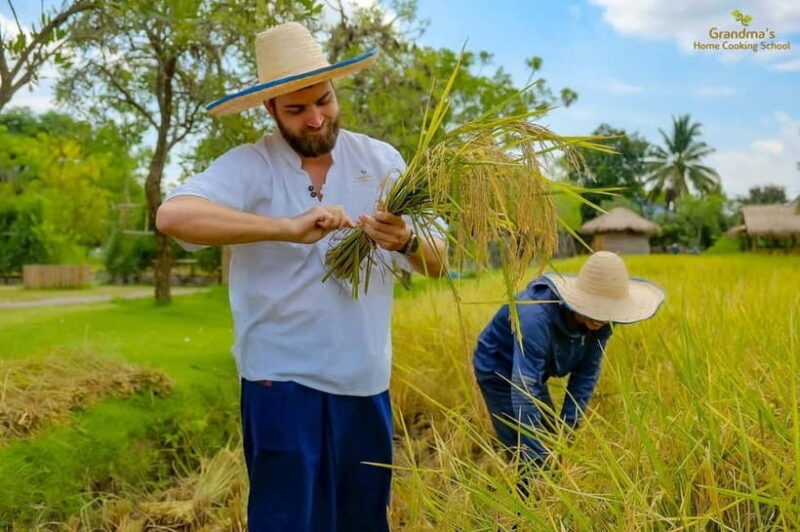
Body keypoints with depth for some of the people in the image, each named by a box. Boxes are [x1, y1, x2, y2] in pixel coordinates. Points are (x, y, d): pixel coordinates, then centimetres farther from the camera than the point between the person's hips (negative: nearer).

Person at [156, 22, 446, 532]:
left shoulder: (381, 160, 3)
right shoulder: (250, 166, -8)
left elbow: (437, 262, 1)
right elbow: (173, 215, -26)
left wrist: (407, 241, -22)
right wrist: (288, 228, -33)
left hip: (366, 381, 4)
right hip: (284, 381, -4)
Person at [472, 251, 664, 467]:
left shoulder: (599, 322, -20)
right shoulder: (537, 317, -41)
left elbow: (587, 373, -11)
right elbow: (524, 391, -43)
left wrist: (567, 427, -17)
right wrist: (537, 461, -43)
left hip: (533, 373, 7)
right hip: (497, 370, -7)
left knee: (553, 451, 12)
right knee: (525, 457, -9)